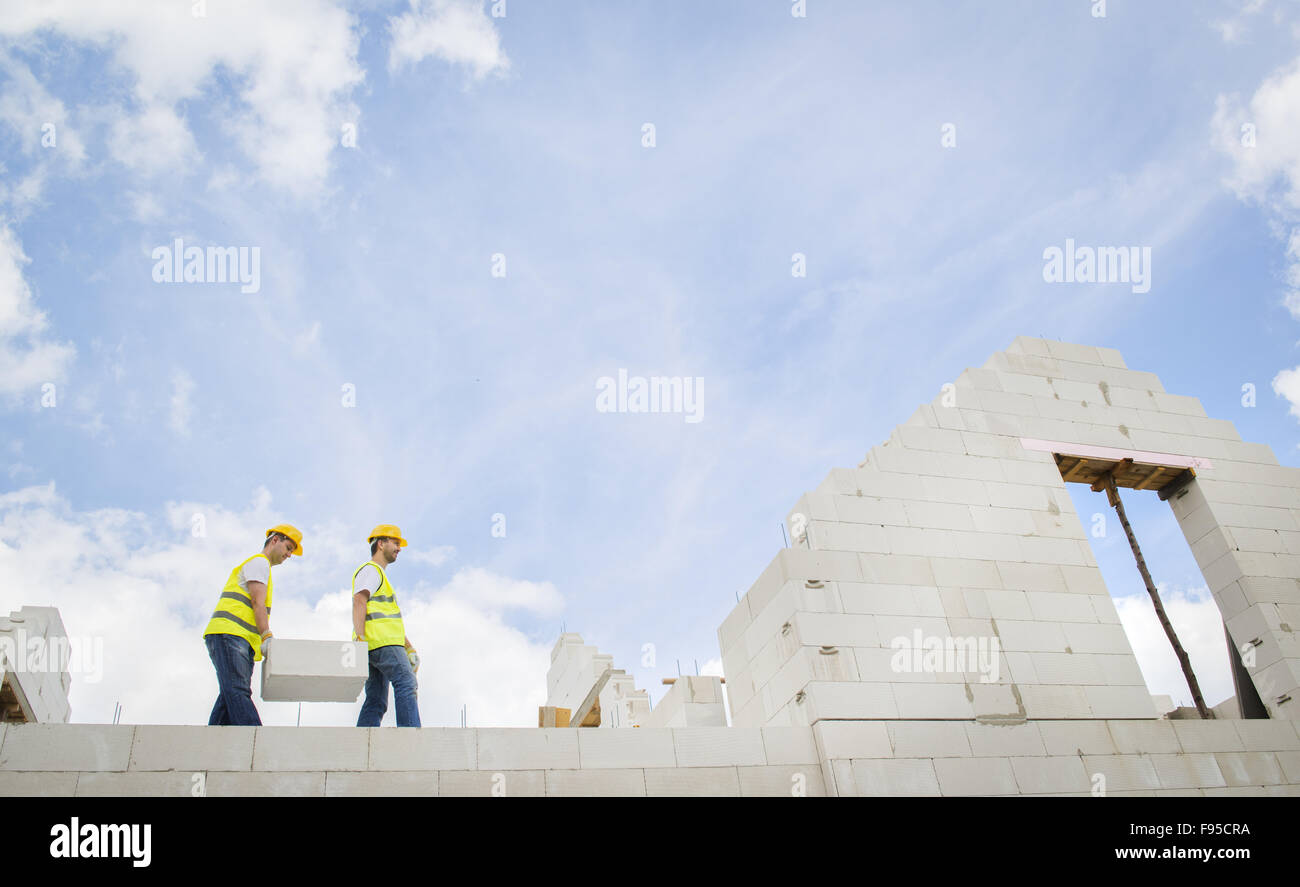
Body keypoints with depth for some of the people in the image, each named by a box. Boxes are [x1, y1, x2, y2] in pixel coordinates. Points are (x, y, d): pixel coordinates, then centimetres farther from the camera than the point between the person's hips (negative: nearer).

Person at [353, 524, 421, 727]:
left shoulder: (380, 575, 33)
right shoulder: (370, 570, 3)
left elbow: (394, 620, 32)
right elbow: (359, 601, -14)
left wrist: (409, 648, 26)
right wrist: (360, 637, -26)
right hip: (382, 642, -10)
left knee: (376, 701, 3)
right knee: (405, 683, -19)